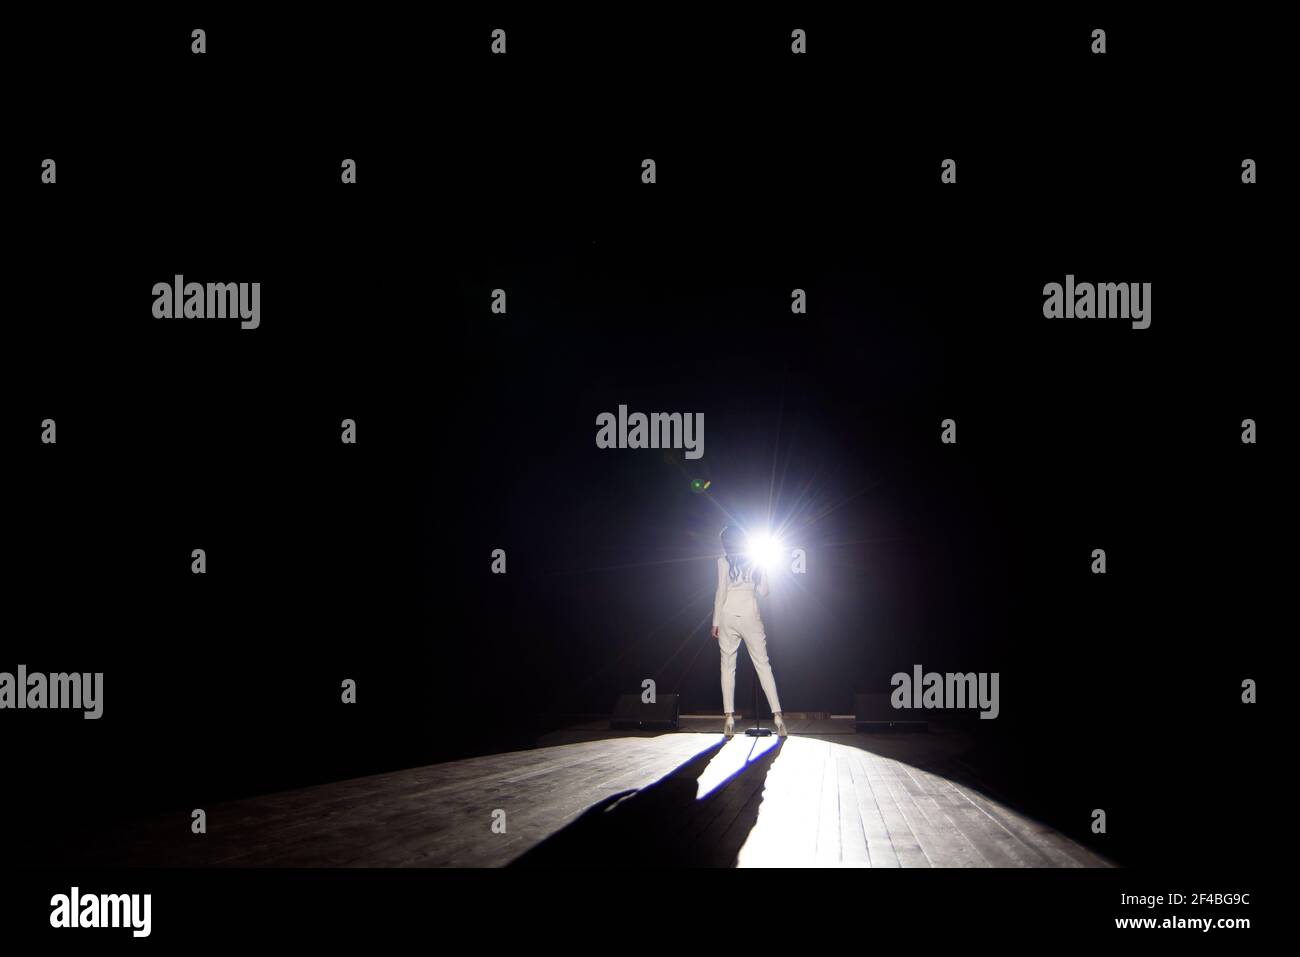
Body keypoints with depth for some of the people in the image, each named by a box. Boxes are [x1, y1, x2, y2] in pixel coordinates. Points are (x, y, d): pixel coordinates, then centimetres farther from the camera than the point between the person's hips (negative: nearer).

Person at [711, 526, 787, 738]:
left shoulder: (724, 561, -1)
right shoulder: (755, 561, 7)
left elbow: (721, 593, -4)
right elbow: (763, 591, 9)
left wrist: (716, 622, 2)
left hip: (728, 617, -2)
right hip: (751, 616, 2)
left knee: (728, 666, 3)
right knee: (763, 664, 5)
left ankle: (729, 716, -5)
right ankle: (777, 714, -3)